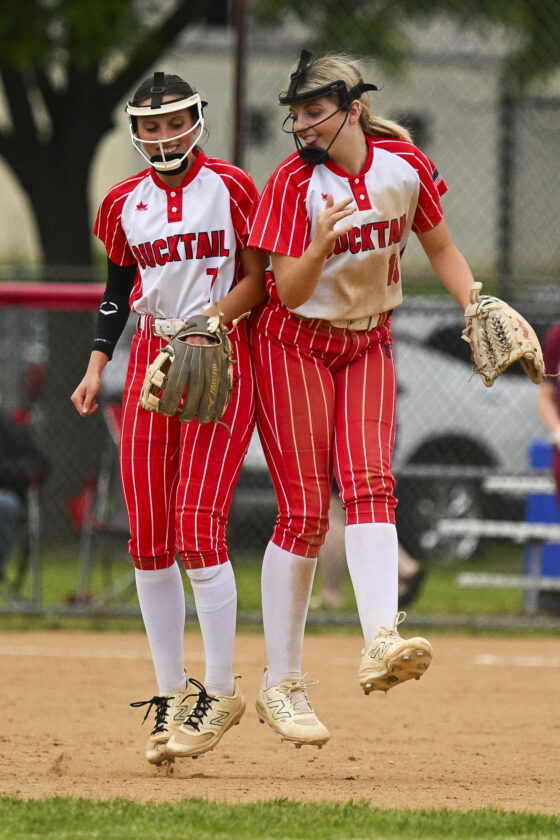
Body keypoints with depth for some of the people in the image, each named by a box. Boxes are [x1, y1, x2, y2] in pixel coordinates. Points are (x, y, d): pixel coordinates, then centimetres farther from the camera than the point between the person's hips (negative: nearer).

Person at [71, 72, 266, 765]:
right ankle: (170, 690, 11)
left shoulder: (231, 188, -3)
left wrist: (208, 322, -17)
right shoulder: (125, 204, 9)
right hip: (151, 358, 5)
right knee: (147, 538, 0)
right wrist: (96, 365, 8)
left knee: (196, 526, -14)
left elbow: (257, 280, -2)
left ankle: (220, 692, -5)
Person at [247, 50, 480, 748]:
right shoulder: (292, 182, -17)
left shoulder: (404, 166, -6)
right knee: (304, 512, -6)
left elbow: (440, 248, 8)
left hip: (367, 344, 3)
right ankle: (281, 684, 1)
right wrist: (320, 247, -38)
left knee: (368, 487, -16)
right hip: (294, 345, -3)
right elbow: (289, 291, -19)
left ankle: (381, 642, -32)